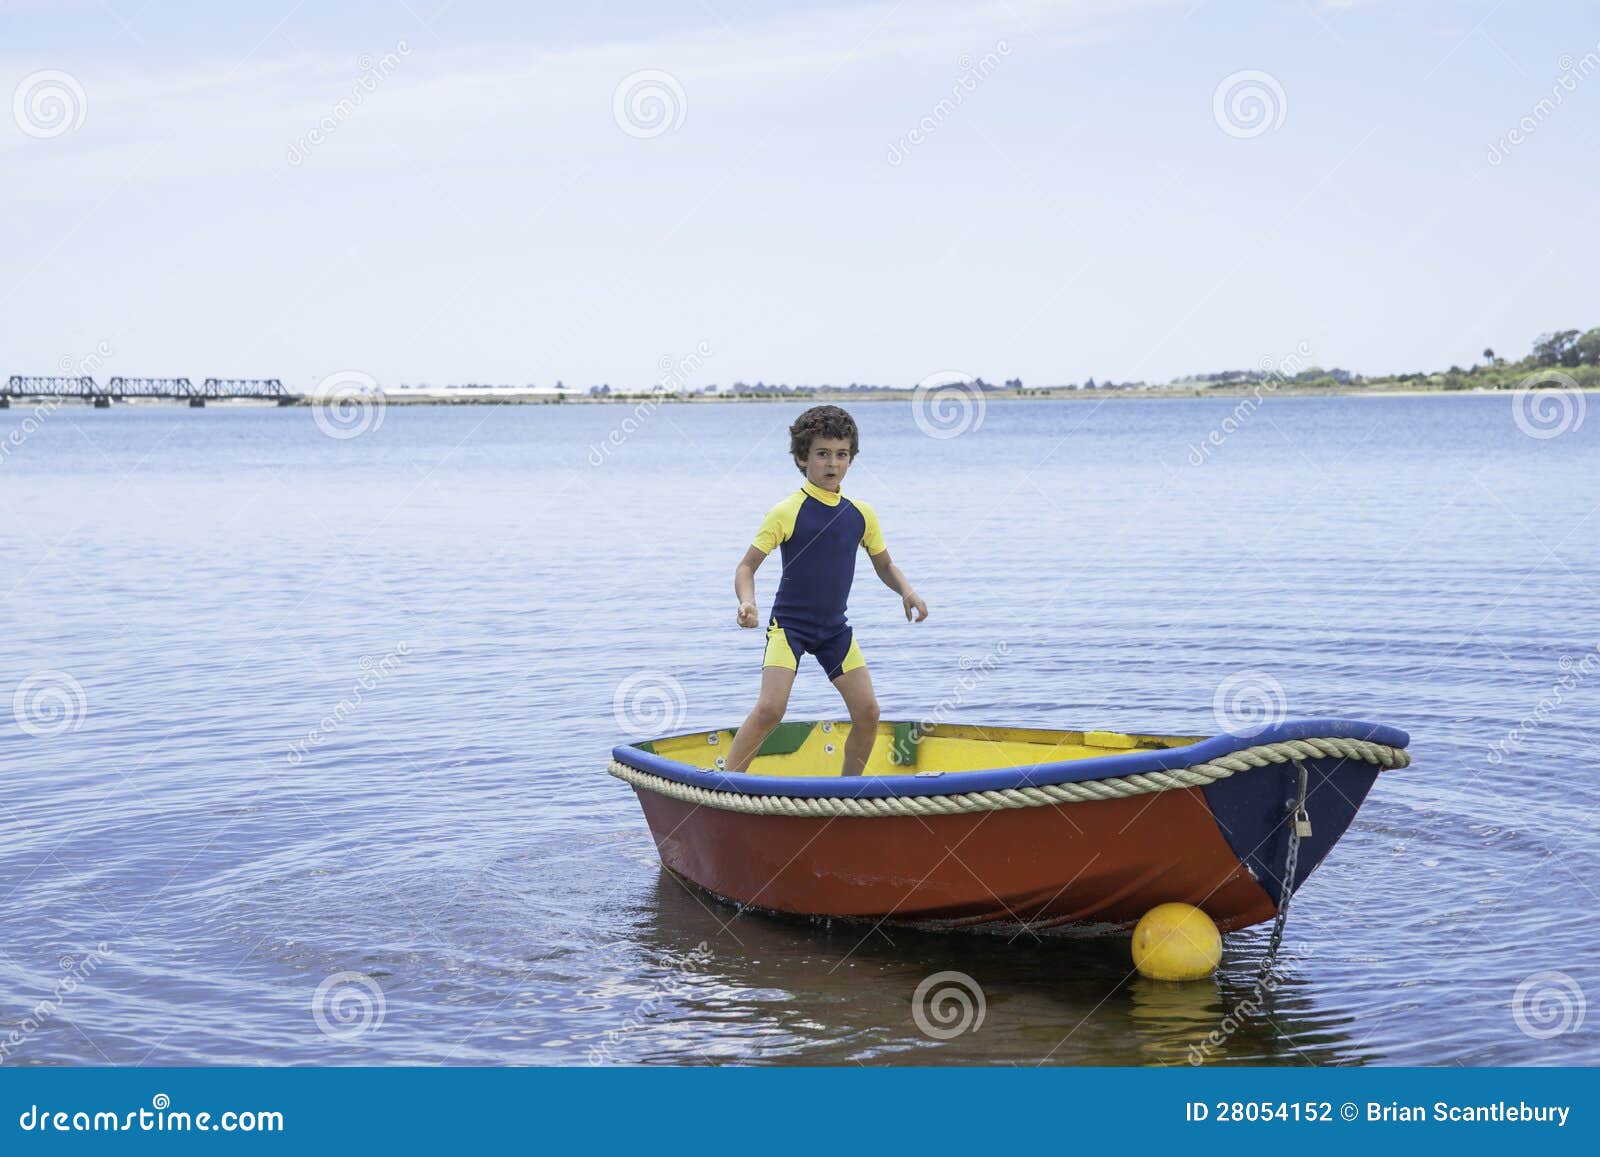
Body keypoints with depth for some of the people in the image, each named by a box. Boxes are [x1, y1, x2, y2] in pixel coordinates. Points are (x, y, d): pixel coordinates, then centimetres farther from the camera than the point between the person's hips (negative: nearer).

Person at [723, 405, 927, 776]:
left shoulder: (861, 515, 3)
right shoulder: (786, 513, -12)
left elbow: (885, 566, 15)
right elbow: (747, 566, -10)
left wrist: (907, 591, -6)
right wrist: (747, 601, -30)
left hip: (834, 628, 5)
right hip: (788, 624, -5)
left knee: (867, 711, -2)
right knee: (770, 708, -21)